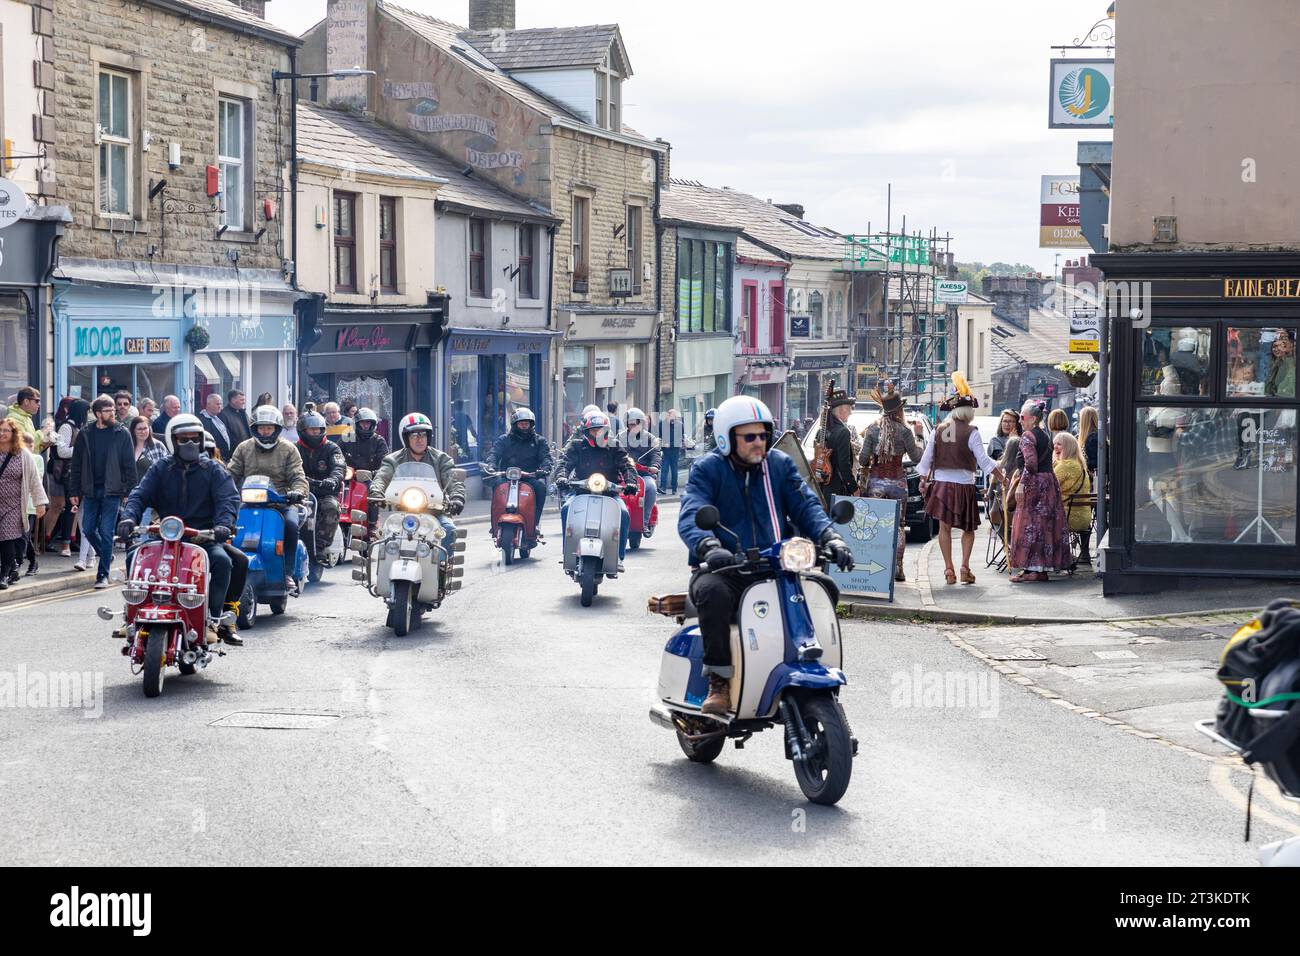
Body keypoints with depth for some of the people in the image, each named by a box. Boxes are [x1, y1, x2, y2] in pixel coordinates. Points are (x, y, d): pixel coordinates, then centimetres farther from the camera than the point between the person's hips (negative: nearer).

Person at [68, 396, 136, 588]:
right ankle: (106, 555, 32)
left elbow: (129, 464, -1)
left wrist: (129, 491, -6)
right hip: (91, 491, 3)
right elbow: (77, 464, 9)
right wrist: (74, 491, 5)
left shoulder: (121, 434, 0)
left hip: (112, 492, -3)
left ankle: (103, 574, 1)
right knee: (88, 529, 6)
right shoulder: (85, 435, 6)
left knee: (106, 532, -4)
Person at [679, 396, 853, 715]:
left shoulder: (780, 464, 12)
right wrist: (709, 547, -39)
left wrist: (830, 537, -20)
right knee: (714, 593, -37)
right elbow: (691, 516, -16)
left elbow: (806, 504, 2)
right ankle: (719, 681, -23)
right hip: (722, 569, -4)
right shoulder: (707, 469, -1)